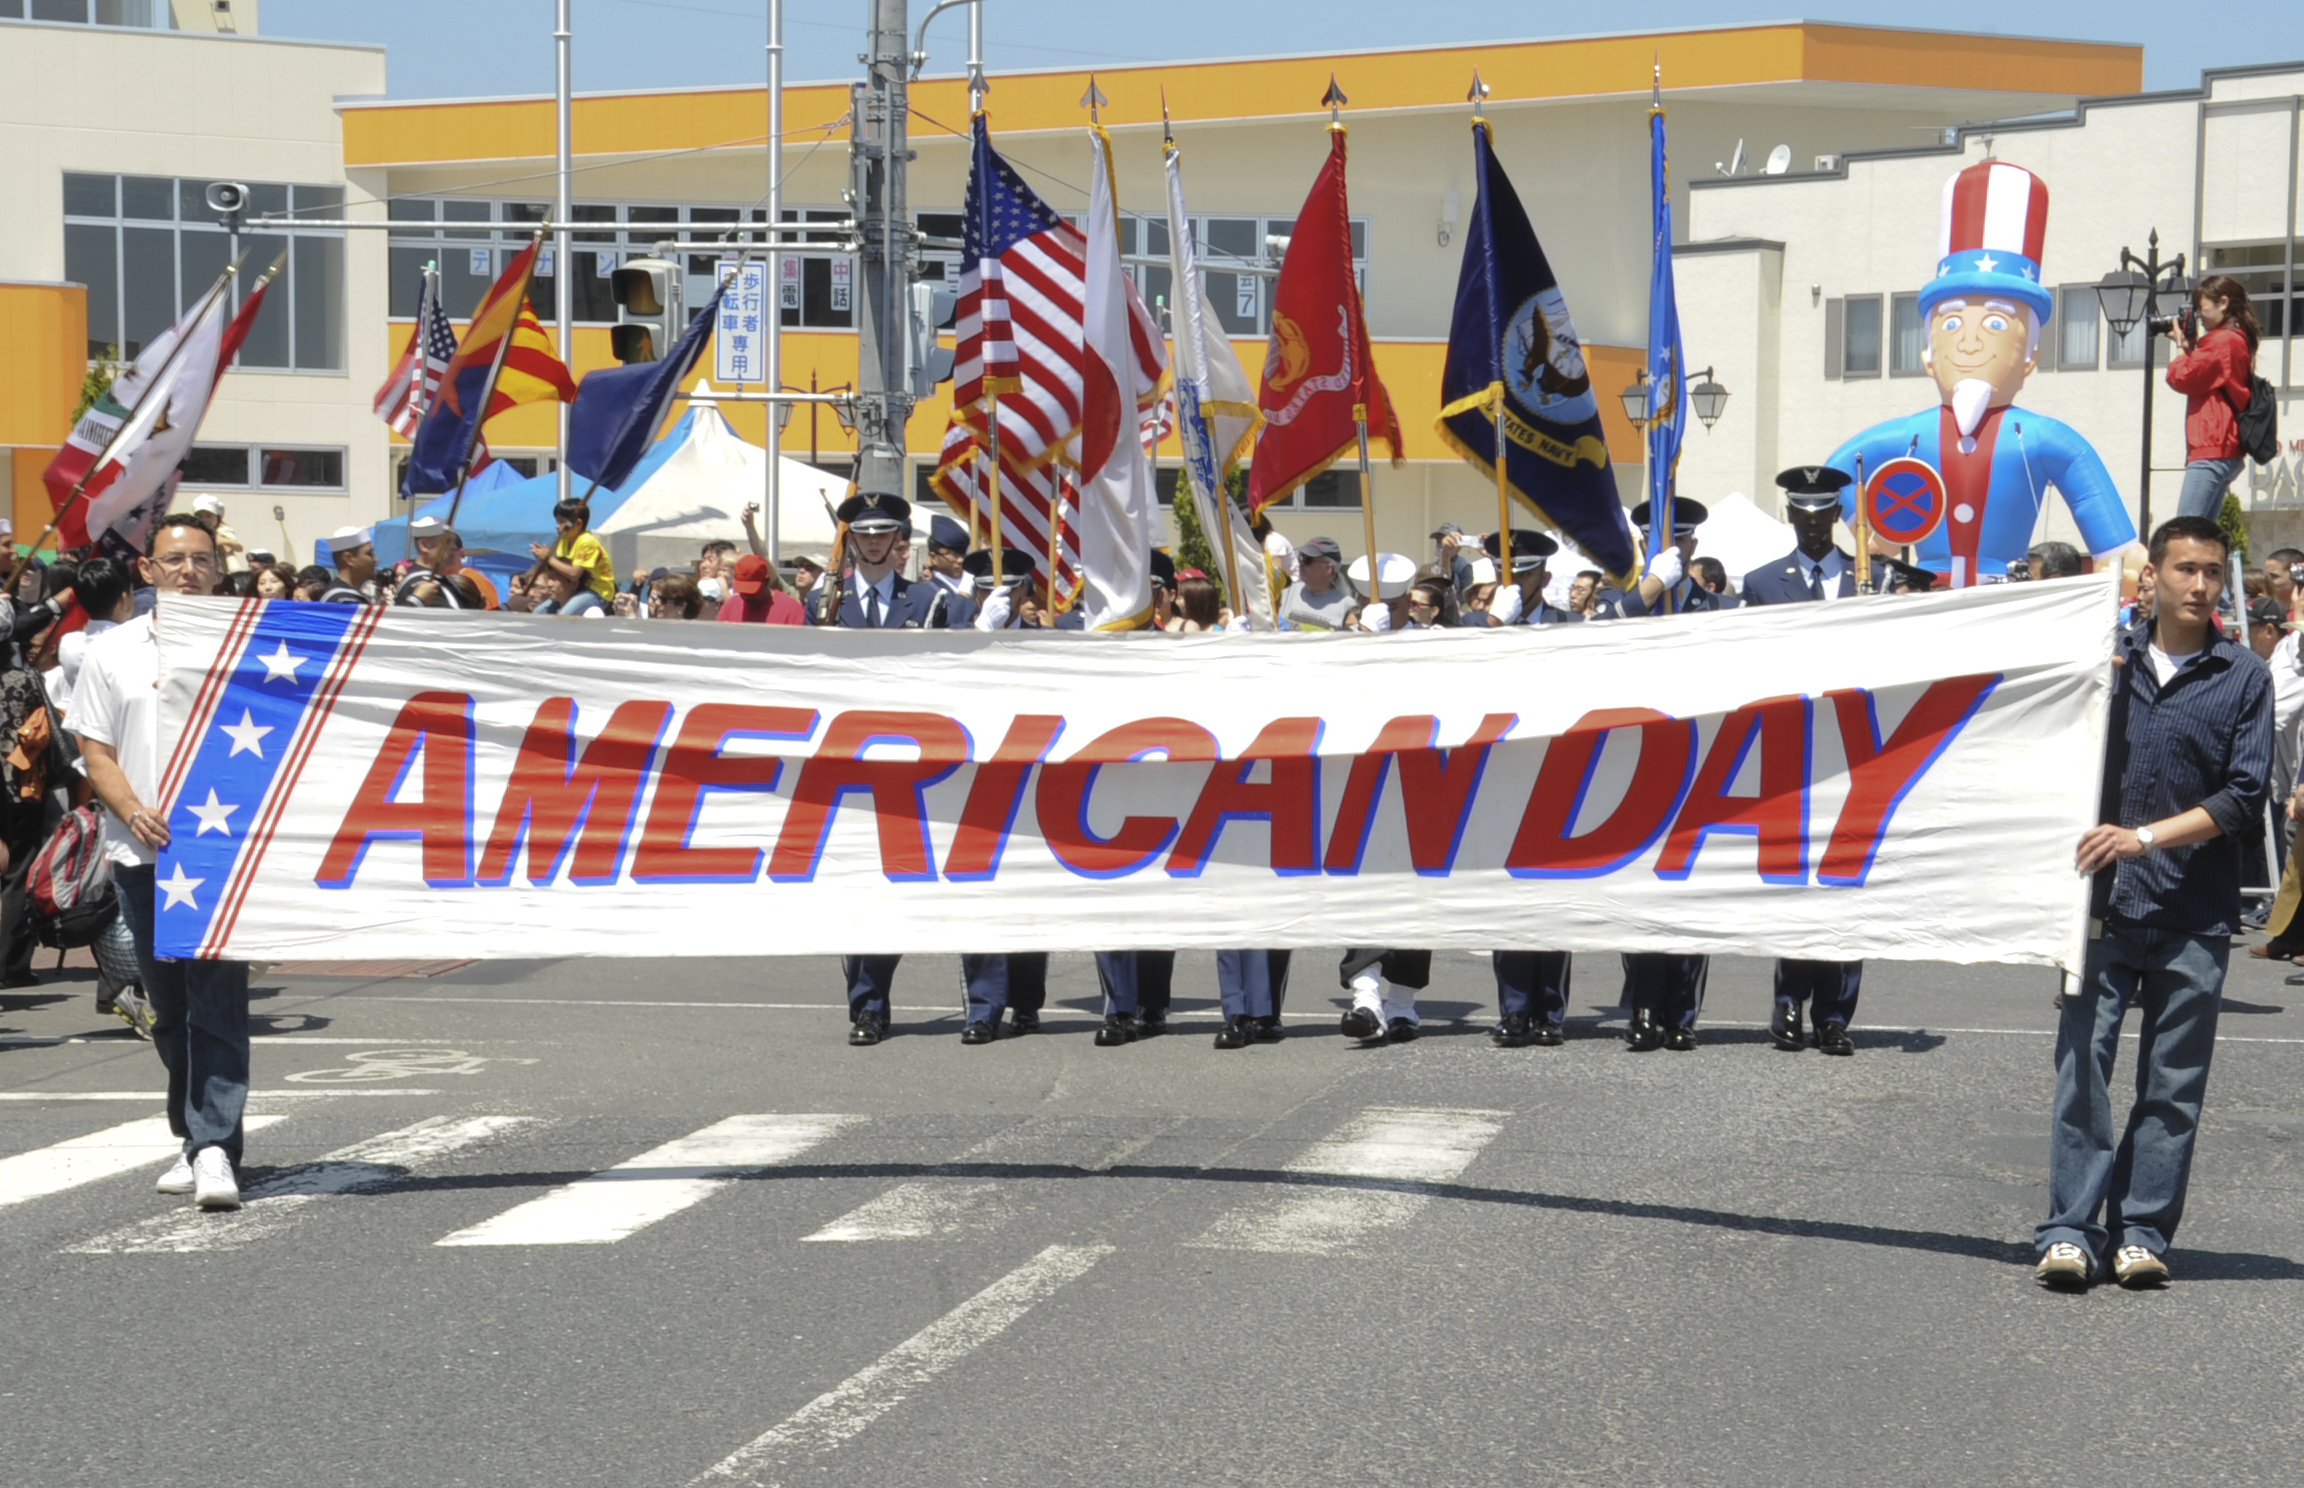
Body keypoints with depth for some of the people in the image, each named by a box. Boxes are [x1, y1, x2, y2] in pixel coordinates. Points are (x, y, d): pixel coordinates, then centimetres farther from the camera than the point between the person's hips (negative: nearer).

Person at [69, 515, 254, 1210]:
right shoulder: (112, 652, 10)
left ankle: (215, 1147, -13)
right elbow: (96, 753, 9)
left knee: (218, 1004, -10)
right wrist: (133, 811, -9)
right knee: (169, 1009, 10)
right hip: (144, 853, 3)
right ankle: (196, 1139, 24)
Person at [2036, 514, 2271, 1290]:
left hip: (2195, 912, -1)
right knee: (2083, 1064, -6)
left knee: (2173, 1082, 3)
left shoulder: (2243, 679, 4)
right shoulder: (2108, 660, 9)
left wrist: (2146, 837, -13)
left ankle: (2142, 1229, 9)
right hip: (2105, 903, 1)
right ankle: (2071, 1228, -3)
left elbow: (2244, 797, -3)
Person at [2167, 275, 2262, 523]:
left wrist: (2182, 346, 3)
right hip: (2227, 451, 11)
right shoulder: (2238, 340, 21)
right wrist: (2190, 345, 12)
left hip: (2211, 451, -11)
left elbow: (2183, 378, -13)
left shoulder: (2222, 341, -11)